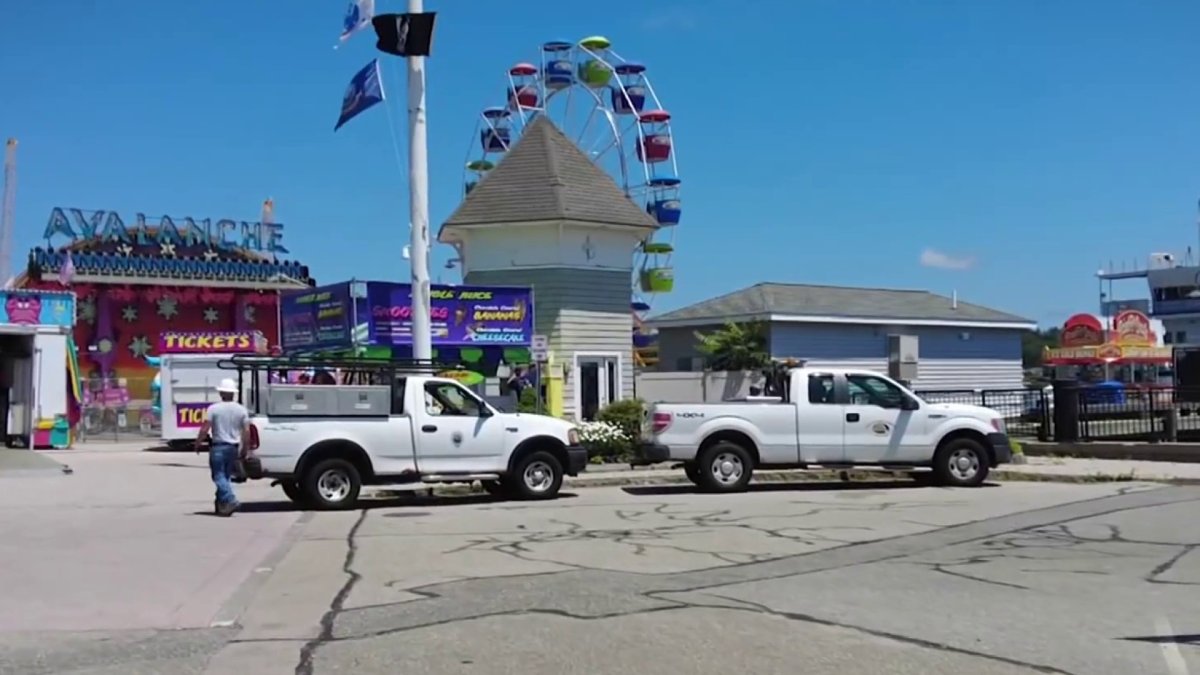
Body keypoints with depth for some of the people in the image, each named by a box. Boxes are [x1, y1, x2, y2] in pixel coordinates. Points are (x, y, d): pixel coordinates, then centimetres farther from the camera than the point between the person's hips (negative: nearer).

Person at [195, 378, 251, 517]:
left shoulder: (214, 408, -7)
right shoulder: (242, 410, 3)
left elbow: (204, 429, -11)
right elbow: (246, 432, 1)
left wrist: (198, 443, 1)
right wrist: (245, 449, 11)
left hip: (218, 447, -5)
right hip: (233, 447, 5)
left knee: (219, 476, -4)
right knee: (225, 476, 16)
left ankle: (231, 501, -20)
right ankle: (220, 504, 18)